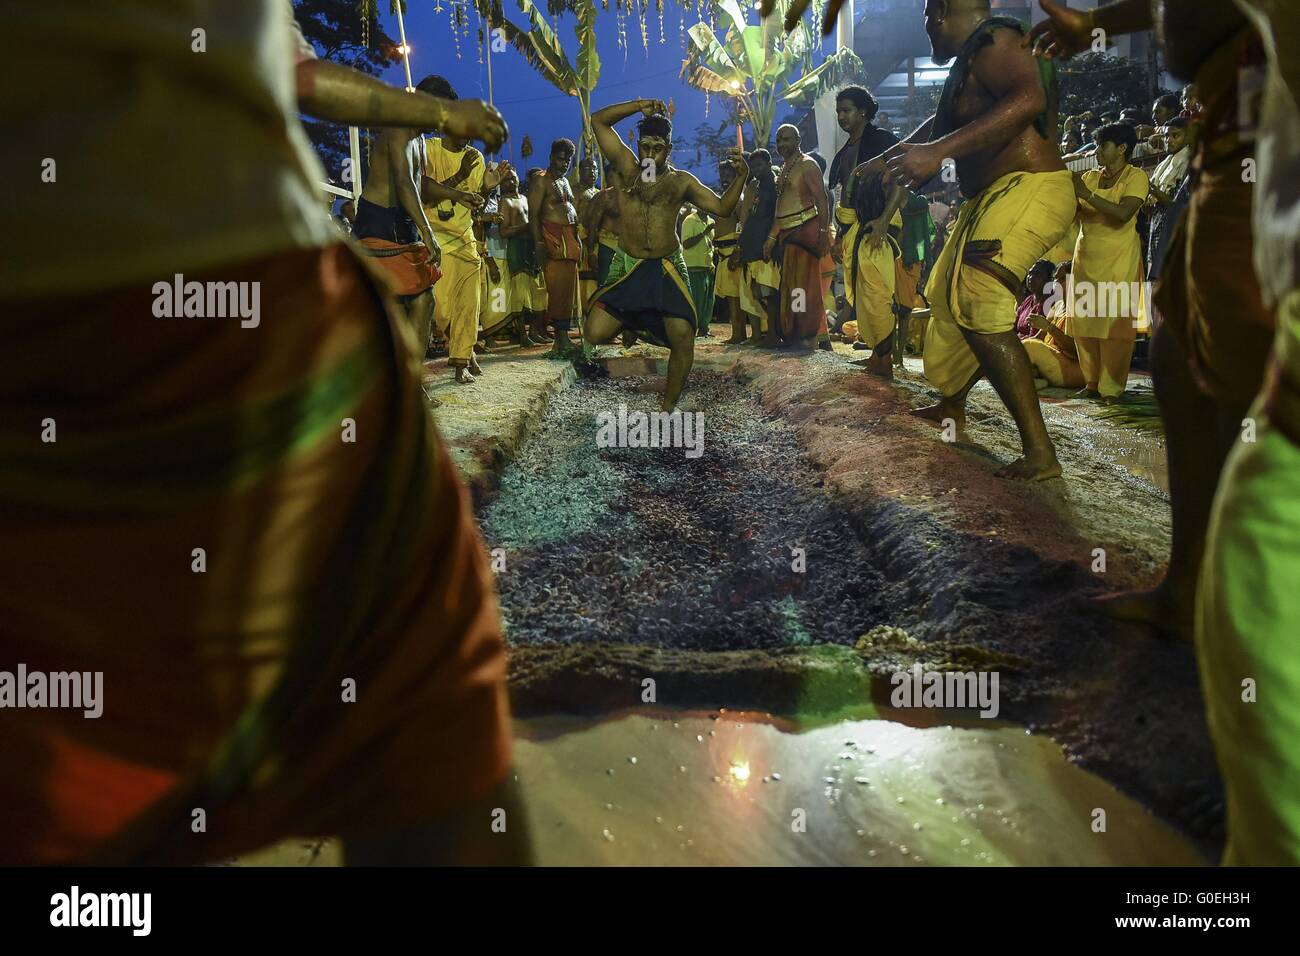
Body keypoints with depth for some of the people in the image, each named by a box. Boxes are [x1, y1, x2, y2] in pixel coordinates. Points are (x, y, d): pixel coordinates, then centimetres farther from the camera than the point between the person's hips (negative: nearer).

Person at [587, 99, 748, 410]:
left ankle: (668, 408, 7)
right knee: (595, 333, -13)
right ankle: (632, 322, 21)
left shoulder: (681, 181, 8)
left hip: (667, 269, 0)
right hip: (627, 267, 0)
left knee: (683, 339, -11)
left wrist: (741, 177, -7)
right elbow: (598, 120, 3)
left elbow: (722, 207, 8)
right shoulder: (626, 167, 5)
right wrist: (639, 106, -2)